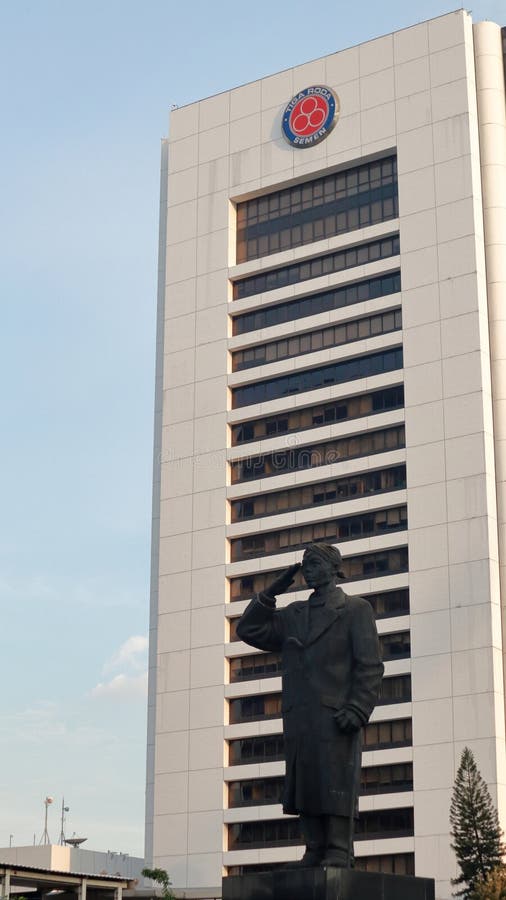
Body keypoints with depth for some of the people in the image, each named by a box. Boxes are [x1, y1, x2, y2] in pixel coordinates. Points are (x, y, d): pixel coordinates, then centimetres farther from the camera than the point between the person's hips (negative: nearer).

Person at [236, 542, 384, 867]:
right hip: (300, 719, 5)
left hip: (336, 716, -5)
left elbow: (370, 666, -3)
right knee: (305, 788, 4)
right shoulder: (293, 614, 21)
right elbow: (249, 630, 18)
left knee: (336, 786, -7)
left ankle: (338, 854, -5)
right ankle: (315, 854, 8)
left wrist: (357, 710, -14)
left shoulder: (356, 609, 5)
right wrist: (272, 592, 10)